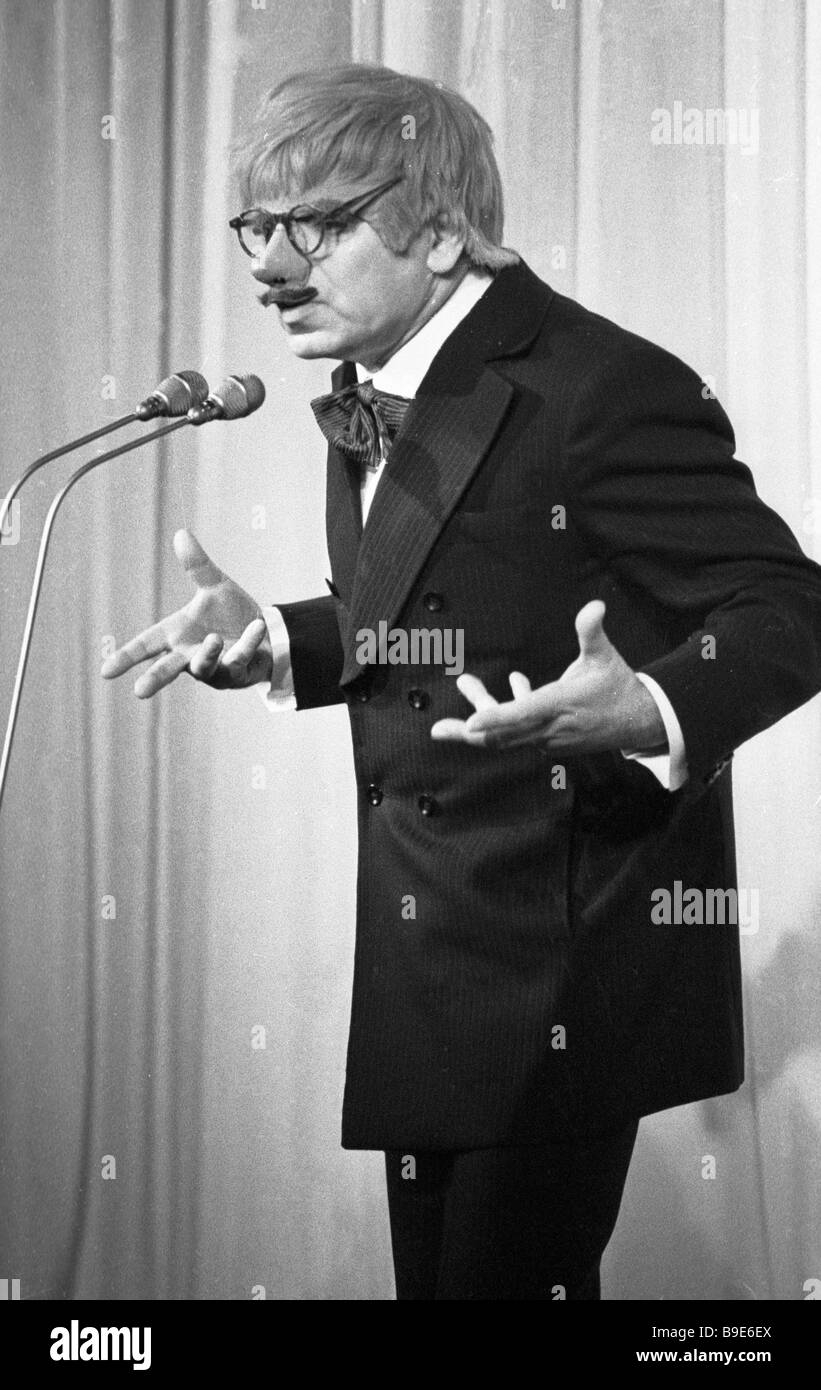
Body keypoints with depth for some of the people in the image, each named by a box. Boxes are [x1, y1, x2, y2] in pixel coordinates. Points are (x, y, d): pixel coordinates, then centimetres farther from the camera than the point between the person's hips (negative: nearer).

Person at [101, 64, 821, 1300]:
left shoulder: (601, 389, -20)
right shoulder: (374, 395, 9)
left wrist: (651, 712, -38)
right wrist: (273, 640, 3)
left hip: (565, 958, -9)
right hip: (435, 965, 9)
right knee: (435, 1268, 19)